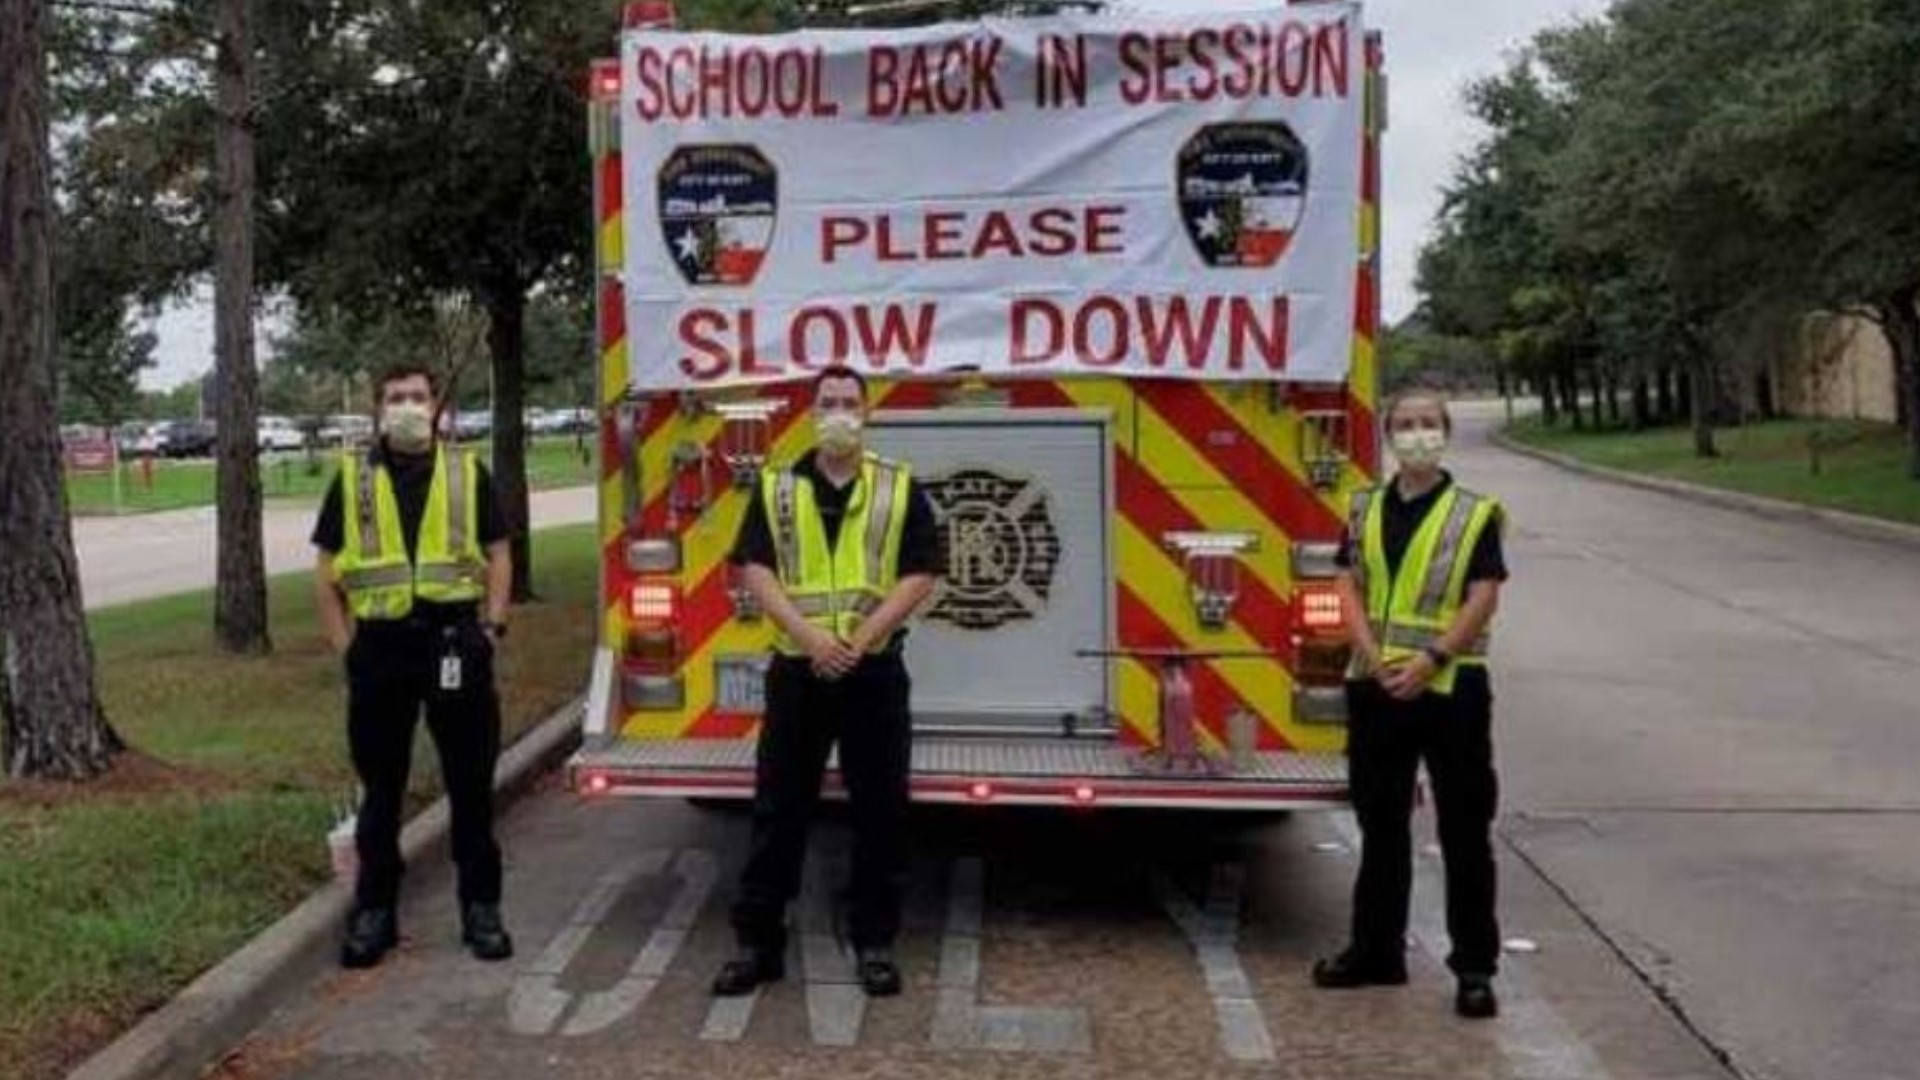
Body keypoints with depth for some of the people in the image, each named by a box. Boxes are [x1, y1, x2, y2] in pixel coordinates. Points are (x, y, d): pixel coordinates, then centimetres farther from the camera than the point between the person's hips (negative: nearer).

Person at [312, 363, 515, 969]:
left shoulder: (467, 473, 5)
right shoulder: (352, 478, 5)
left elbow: (497, 556, 7)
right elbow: (326, 573, 7)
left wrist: (492, 626, -3)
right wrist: (346, 645, -1)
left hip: (454, 640, 0)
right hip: (380, 645, 1)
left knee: (470, 781, 6)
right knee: (380, 786, 9)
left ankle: (481, 908, 16)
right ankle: (374, 912, 20)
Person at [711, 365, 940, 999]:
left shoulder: (900, 488, 3)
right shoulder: (775, 488, 5)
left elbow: (919, 575, -3)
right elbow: (755, 569, -4)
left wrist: (862, 638, -14)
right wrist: (810, 636, -17)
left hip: (874, 672, 0)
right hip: (797, 671, 1)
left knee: (880, 812, 5)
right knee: (779, 809, 6)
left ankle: (874, 941, 17)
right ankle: (758, 940, 15)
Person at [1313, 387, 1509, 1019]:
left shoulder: (1475, 514, -1)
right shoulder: (1365, 510, 10)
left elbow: (1484, 598, -8)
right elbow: (1350, 586, 3)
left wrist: (1432, 658, -18)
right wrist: (1373, 655, -11)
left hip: (1451, 688, -4)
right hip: (1375, 687, 4)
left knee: (1464, 831, 2)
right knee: (1380, 823, 14)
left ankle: (1474, 967, 10)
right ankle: (1376, 949, 26)